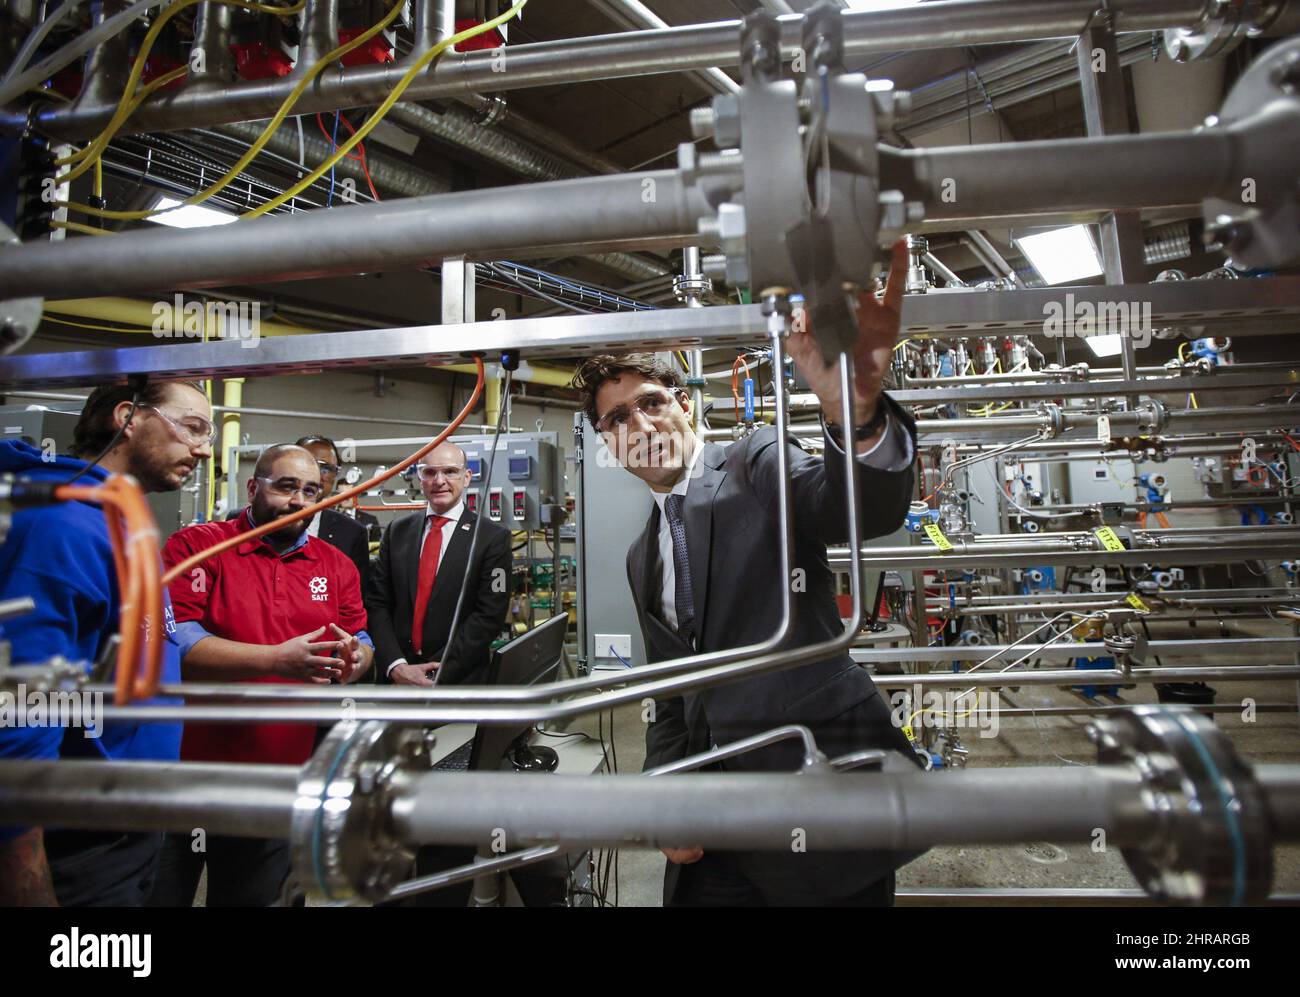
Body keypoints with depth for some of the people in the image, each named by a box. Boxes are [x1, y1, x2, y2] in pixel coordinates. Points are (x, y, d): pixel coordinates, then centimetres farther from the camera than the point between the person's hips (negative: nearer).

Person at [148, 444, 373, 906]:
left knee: (256, 897, 20)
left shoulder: (336, 565, 5)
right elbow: (172, 640, -18)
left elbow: (361, 641, 6)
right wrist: (276, 660, -28)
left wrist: (355, 659, -18)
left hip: (279, 785, 4)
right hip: (183, 775, -3)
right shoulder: (195, 546, -8)